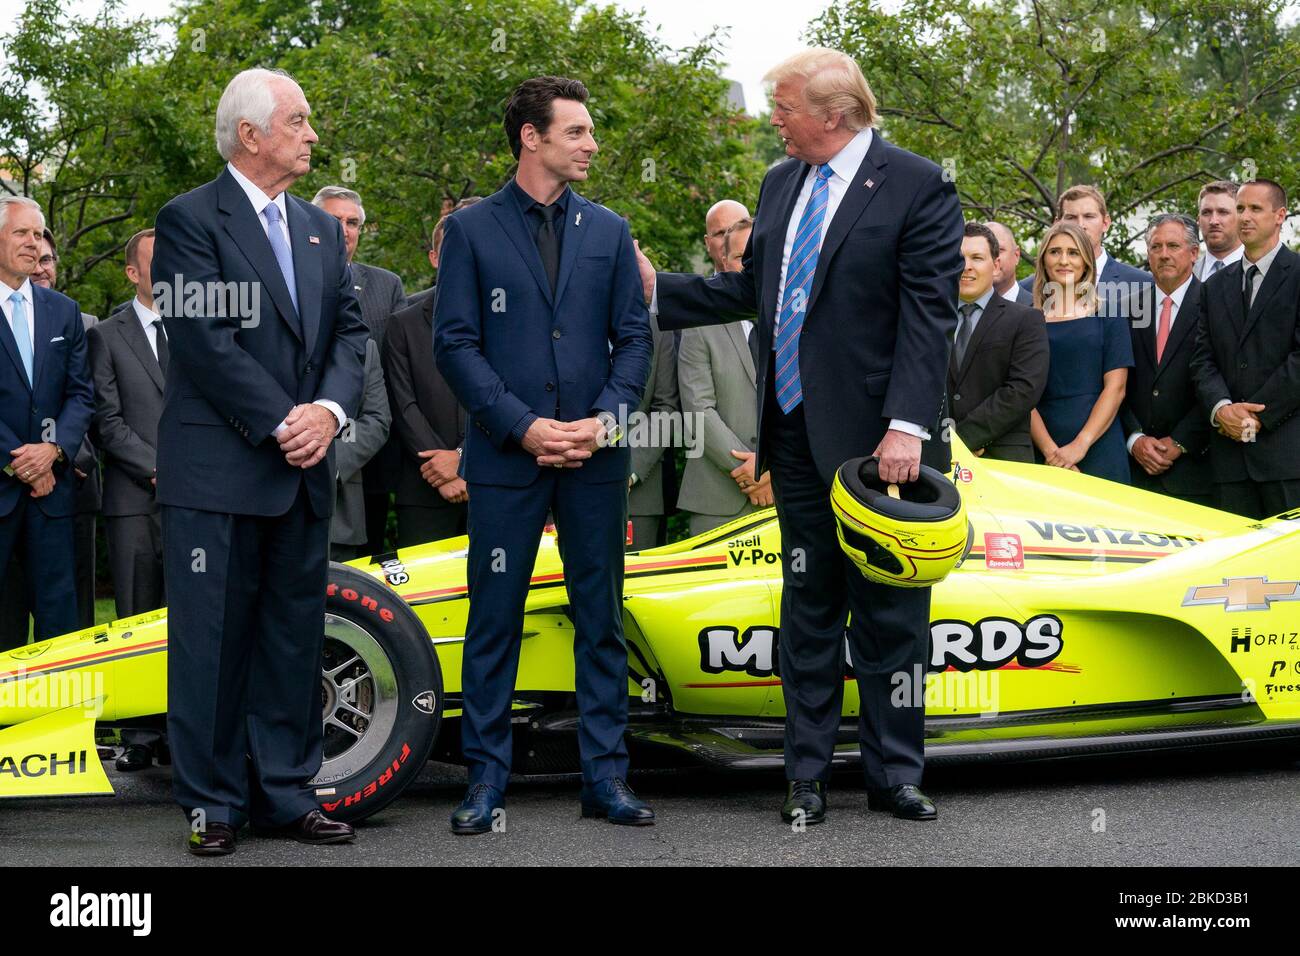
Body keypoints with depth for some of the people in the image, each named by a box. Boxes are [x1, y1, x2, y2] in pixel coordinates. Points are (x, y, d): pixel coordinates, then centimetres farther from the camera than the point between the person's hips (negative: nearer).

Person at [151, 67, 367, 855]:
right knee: (213, 638, 0)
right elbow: (205, 339, -14)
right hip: (218, 471, -6)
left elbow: (350, 331, 9)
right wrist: (281, 423, -15)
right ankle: (212, 801, 9)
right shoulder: (190, 220, -5)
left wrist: (330, 409, -9)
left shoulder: (321, 229, 16)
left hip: (304, 470, 6)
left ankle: (285, 792, 18)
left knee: (294, 635, 10)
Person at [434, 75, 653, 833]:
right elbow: (455, 343, -3)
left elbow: (635, 337, 8)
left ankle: (606, 775, 15)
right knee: (494, 620, 2)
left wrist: (605, 420, -8)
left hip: (597, 459, 3)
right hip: (506, 457, -3)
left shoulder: (609, 231, 11)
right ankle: (487, 778, 12)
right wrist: (523, 426, -12)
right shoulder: (472, 230, 2)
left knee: (603, 619, 7)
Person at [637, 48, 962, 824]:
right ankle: (808, 774, 18)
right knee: (808, 609, 11)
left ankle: (895, 775, 14)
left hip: (877, 439, -6)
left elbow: (928, 314, -14)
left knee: (888, 611, 3)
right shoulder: (781, 184, 12)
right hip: (797, 435, 6)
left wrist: (906, 425, -21)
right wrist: (657, 288, 12)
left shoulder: (918, 186, -8)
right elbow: (751, 290, 18)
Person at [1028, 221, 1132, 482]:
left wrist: (1080, 445, -12)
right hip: (1042, 452, 1)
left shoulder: (1107, 315, 6)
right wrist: (1050, 451, -13)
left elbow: (1115, 388, -1)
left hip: (1099, 448, -1)